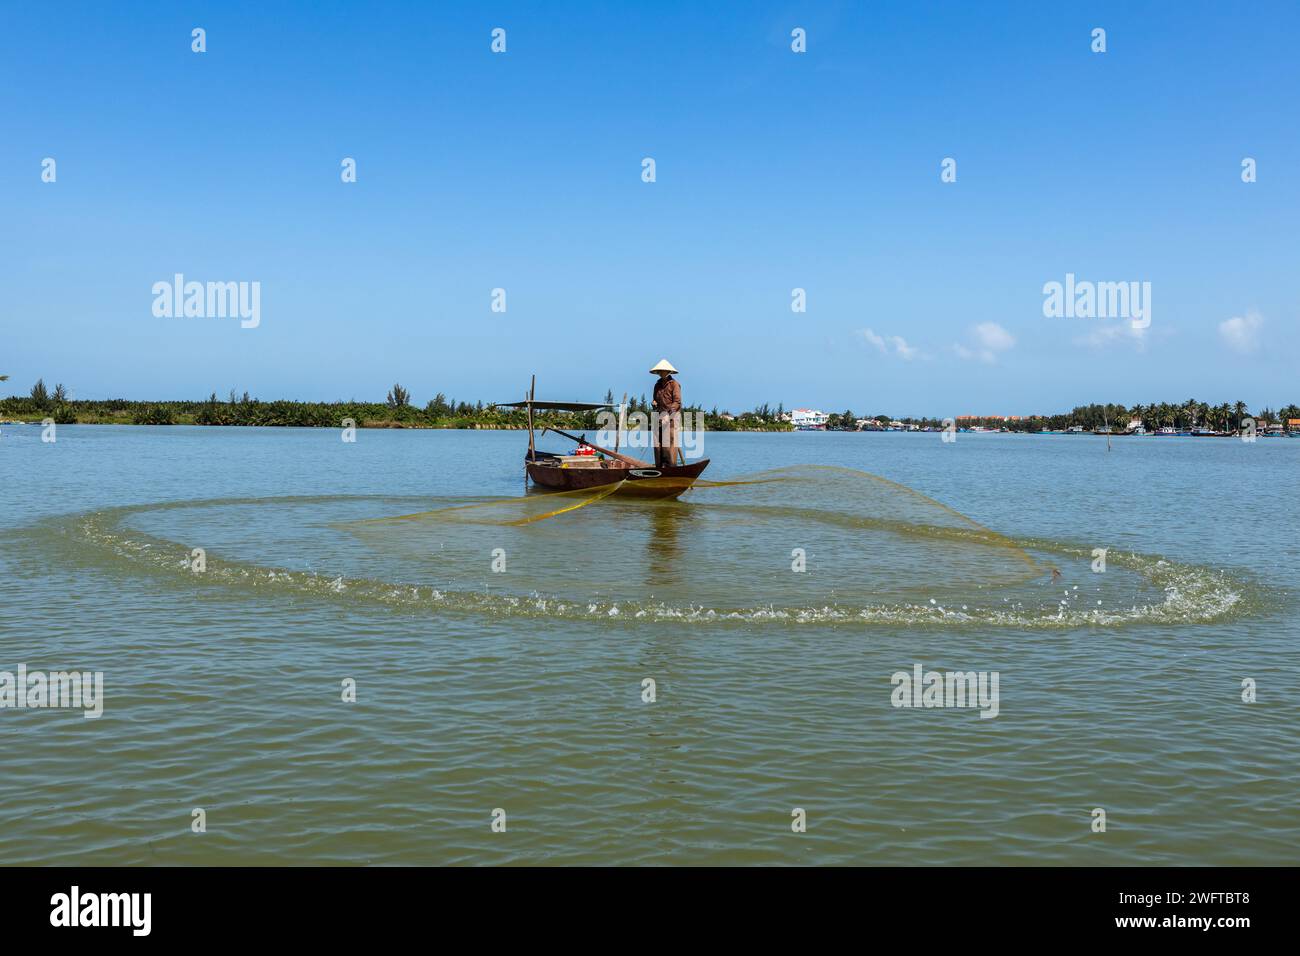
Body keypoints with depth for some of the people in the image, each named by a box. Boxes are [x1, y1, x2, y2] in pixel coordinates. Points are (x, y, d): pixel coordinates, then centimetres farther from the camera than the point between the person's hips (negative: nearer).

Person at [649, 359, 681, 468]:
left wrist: (672, 408, -29)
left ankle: (670, 466, -11)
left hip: (671, 415, -6)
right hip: (659, 416, 6)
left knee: (669, 442, -11)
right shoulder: (658, 384, 17)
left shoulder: (674, 384, -3)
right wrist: (654, 403, 2)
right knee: (658, 442, 2)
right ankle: (660, 466, 6)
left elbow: (677, 401, -10)